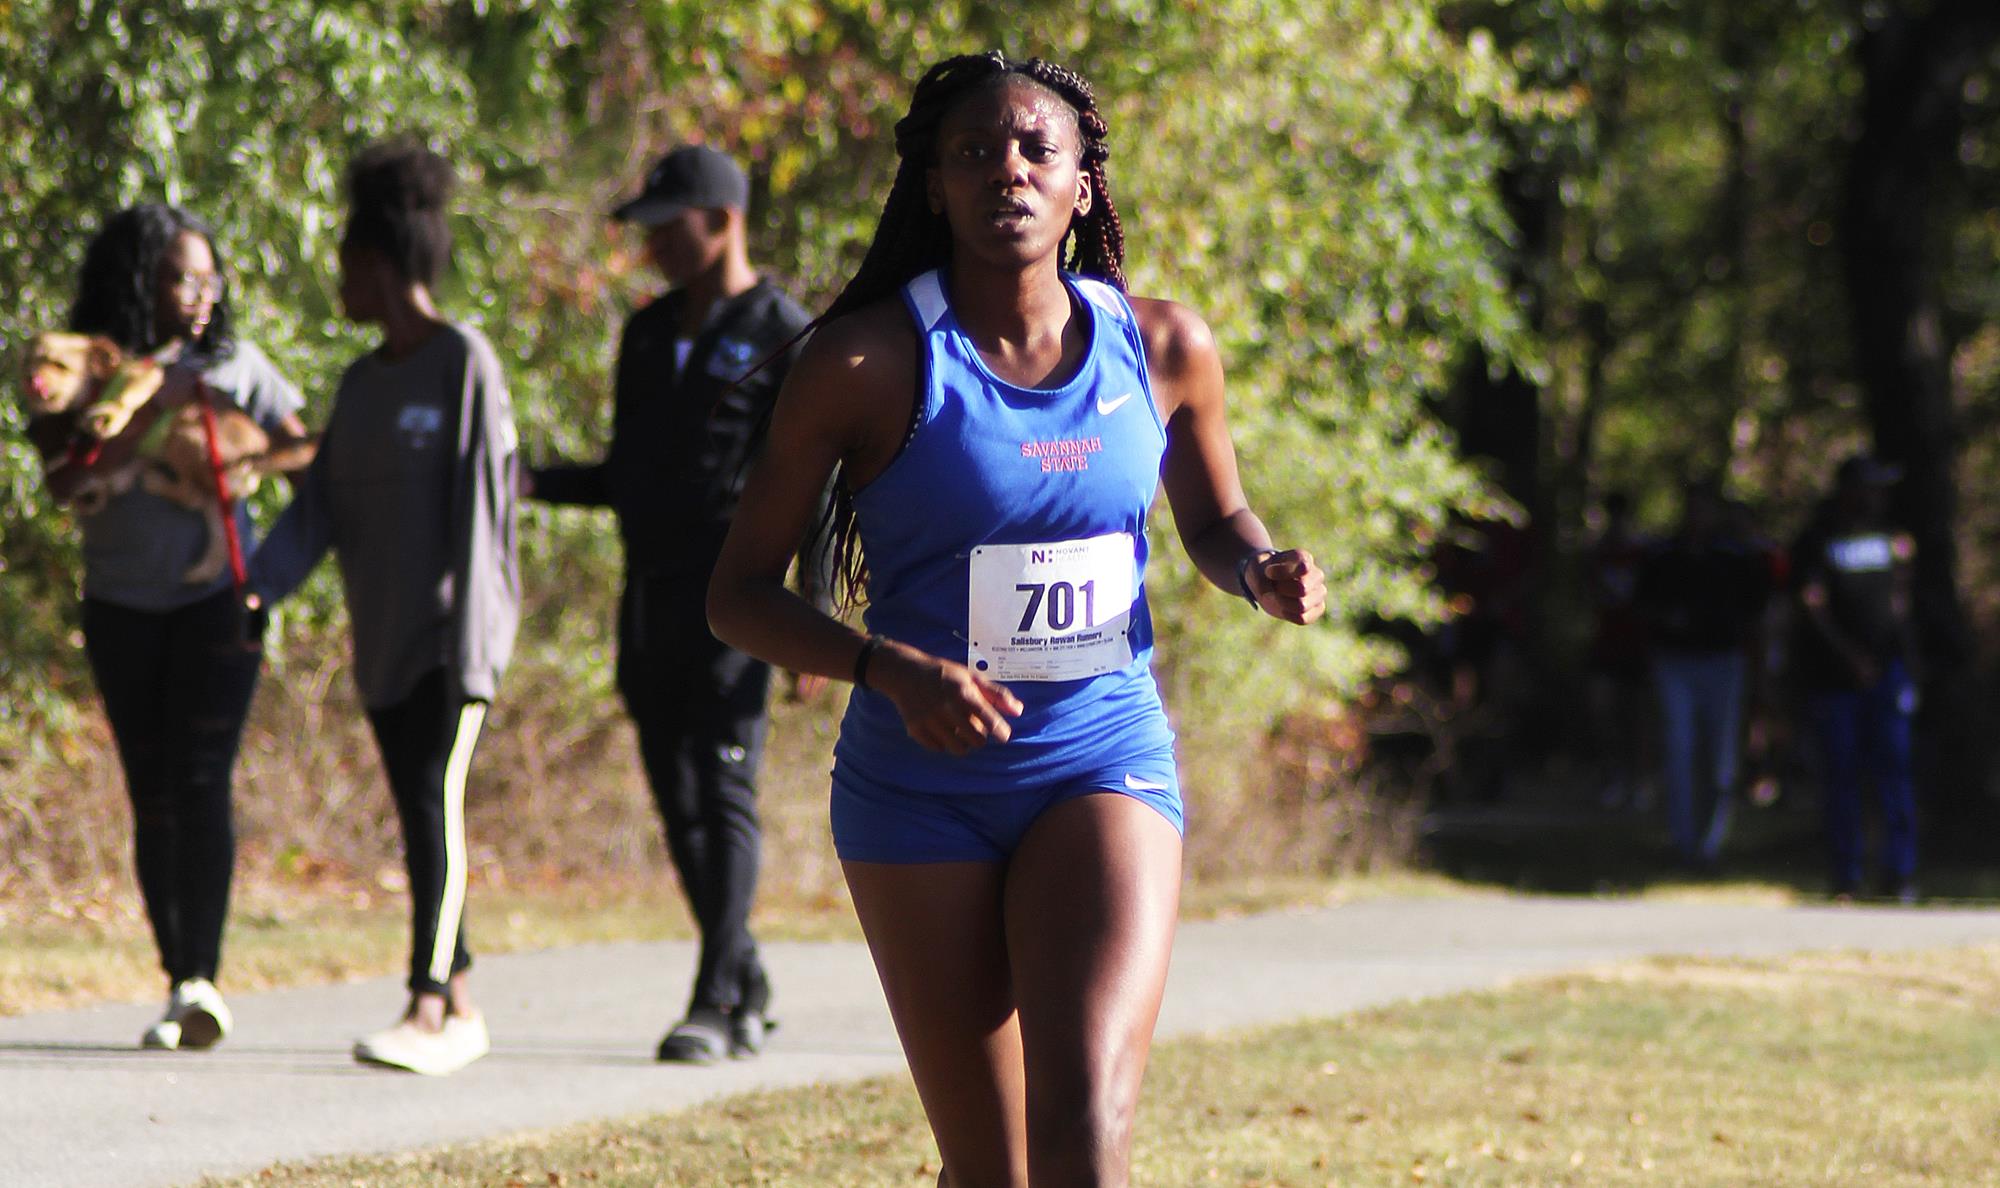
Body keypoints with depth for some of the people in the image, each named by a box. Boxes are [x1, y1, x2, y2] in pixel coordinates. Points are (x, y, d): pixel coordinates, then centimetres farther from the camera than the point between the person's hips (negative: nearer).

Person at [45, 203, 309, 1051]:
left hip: (216, 598, -1)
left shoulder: (234, 363, 2)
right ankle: (178, 986, 7)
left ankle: (201, 976, -21)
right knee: (152, 795, 2)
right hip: (123, 607, 1)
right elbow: (63, 484, -15)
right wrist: (154, 408, -21)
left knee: (202, 781, -15)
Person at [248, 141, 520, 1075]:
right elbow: (322, 506, 13)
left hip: (449, 633, -8)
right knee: (417, 813, 7)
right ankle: (460, 1007, 12)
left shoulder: (463, 364, -7)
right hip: (383, 637, 8)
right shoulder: (363, 383, 16)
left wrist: (472, 644, -16)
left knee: (436, 801, -16)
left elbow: (482, 506, -11)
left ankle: (429, 1009, -21)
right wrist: (258, 585, -3)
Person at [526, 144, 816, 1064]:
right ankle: (746, 983, 18)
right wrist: (532, 481, 6)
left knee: (722, 790, -12)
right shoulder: (648, 335, 18)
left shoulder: (783, 338, -3)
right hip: (650, 598, 7)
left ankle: (713, 1004, -13)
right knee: (677, 799, 6)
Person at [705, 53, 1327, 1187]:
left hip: (1107, 762, 1)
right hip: (924, 785, -1)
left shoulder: (1166, 348, -1)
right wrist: (890, 668, -24)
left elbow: (1216, 518, 19)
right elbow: (739, 595, -7)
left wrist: (1265, 571, -5)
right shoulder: (870, 362, -10)